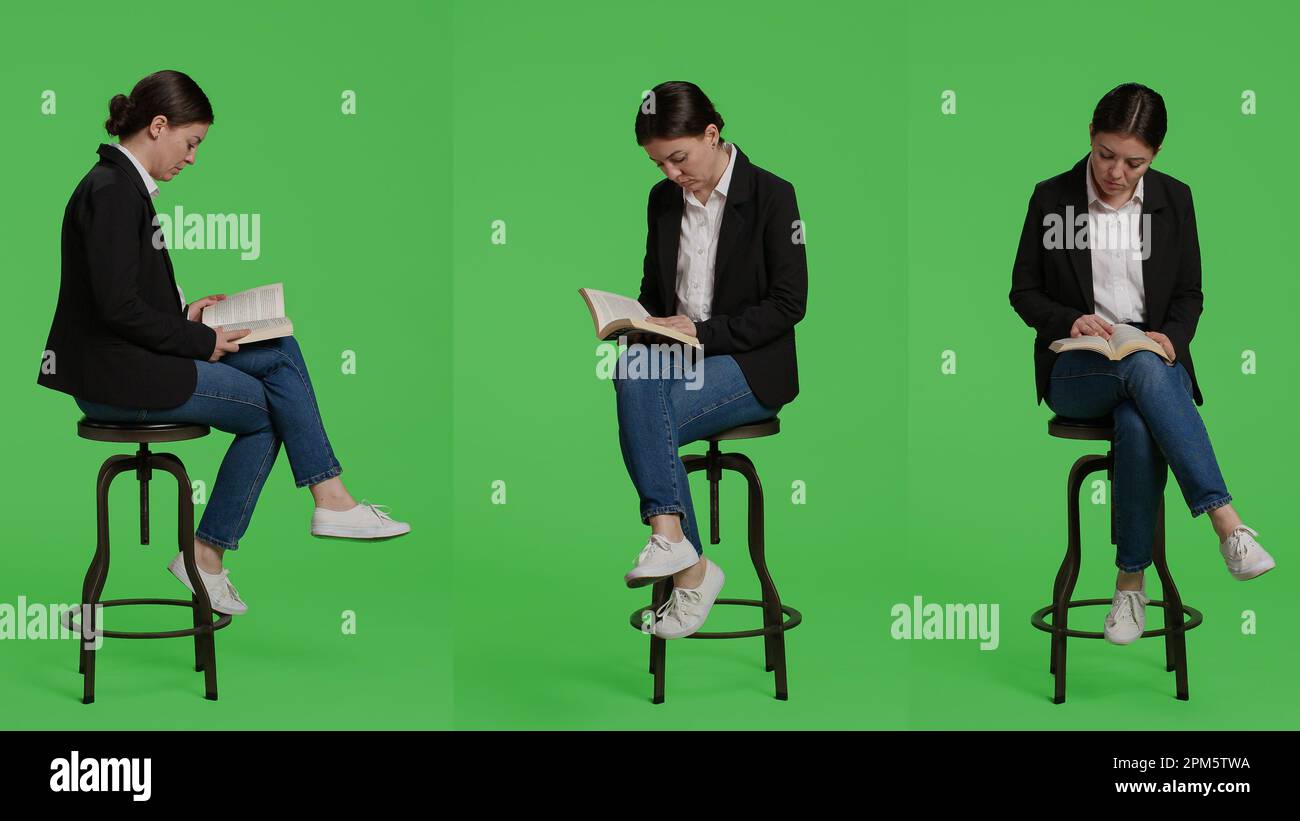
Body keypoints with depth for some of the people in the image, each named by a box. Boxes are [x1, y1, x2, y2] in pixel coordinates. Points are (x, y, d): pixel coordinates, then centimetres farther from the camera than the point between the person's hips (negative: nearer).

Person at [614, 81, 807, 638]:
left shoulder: (771, 196, -5)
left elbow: (788, 304, -9)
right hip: (677, 355, 6)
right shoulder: (663, 200, 12)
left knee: (642, 416, -31)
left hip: (751, 365, -6)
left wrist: (702, 332, -17)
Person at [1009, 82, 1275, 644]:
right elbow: (1024, 292, 6)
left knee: (1137, 425, -37)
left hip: (1154, 360, 2)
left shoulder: (1173, 200, 7)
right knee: (1143, 368, -38)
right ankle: (1227, 524, -43)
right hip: (1075, 370, -1)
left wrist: (1170, 336, -10)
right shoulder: (1051, 198, 1)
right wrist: (1071, 321, -14)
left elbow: (1189, 295, 12)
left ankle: (1132, 582, -27)